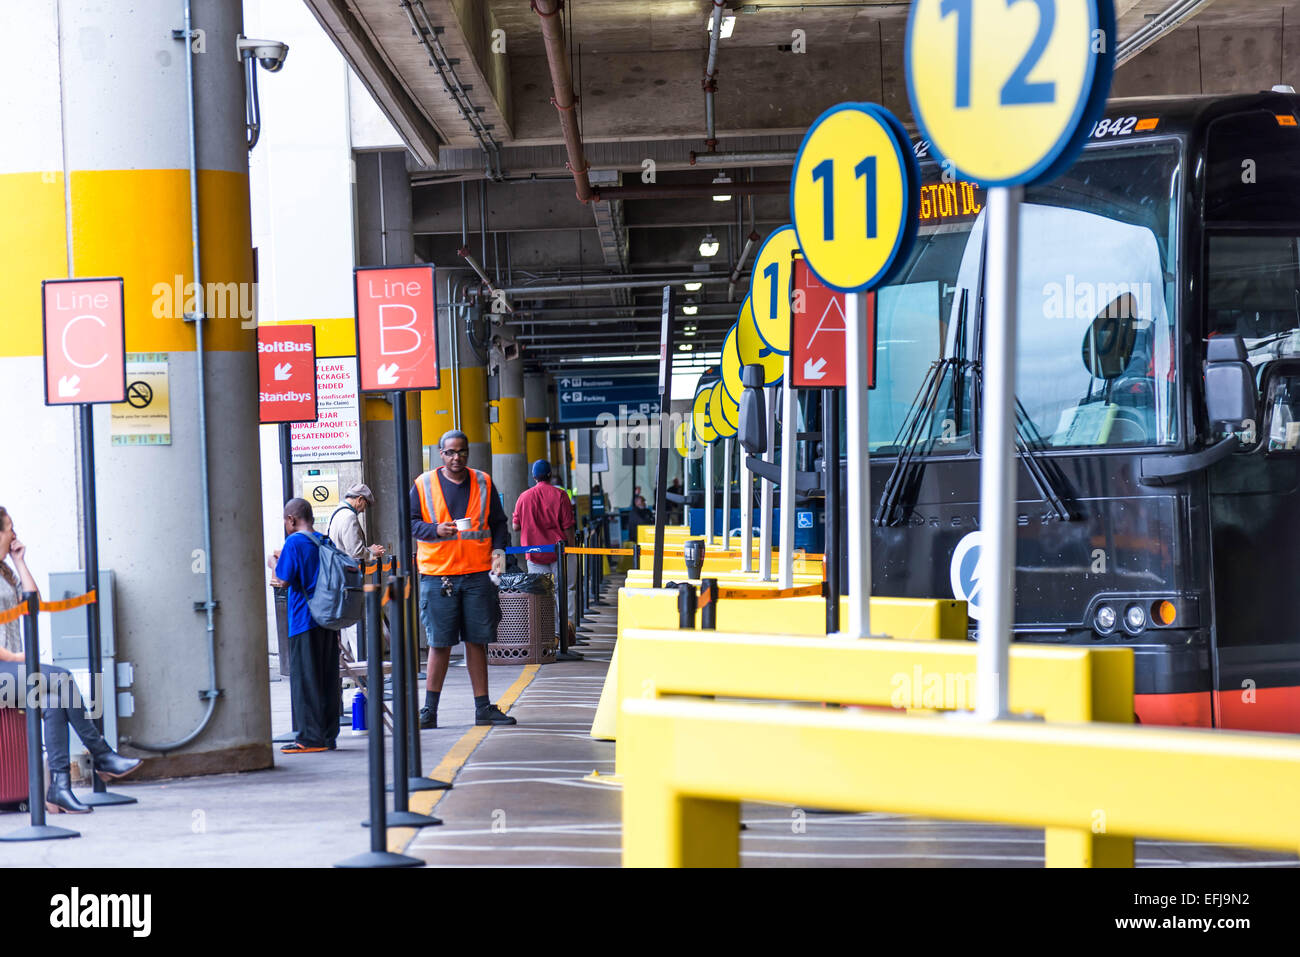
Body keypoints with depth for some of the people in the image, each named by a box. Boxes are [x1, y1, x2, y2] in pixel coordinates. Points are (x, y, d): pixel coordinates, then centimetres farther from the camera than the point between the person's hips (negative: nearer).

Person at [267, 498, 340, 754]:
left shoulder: (294, 542, -9)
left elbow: (284, 579, -12)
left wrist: (274, 563, 6)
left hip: (304, 620, -7)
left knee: (304, 678, -3)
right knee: (328, 678, 9)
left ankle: (311, 737, -5)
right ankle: (328, 735, 11)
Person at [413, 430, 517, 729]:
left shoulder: (483, 483, 9)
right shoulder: (424, 485, 3)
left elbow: (498, 523, 14)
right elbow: (410, 523, 3)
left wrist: (498, 550, -3)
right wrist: (436, 530, -16)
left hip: (478, 573, 2)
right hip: (437, 574, -2)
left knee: (477, 641, 6)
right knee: (440, 643, 0)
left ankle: (483, 707, 14)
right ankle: (430, 709, 9)